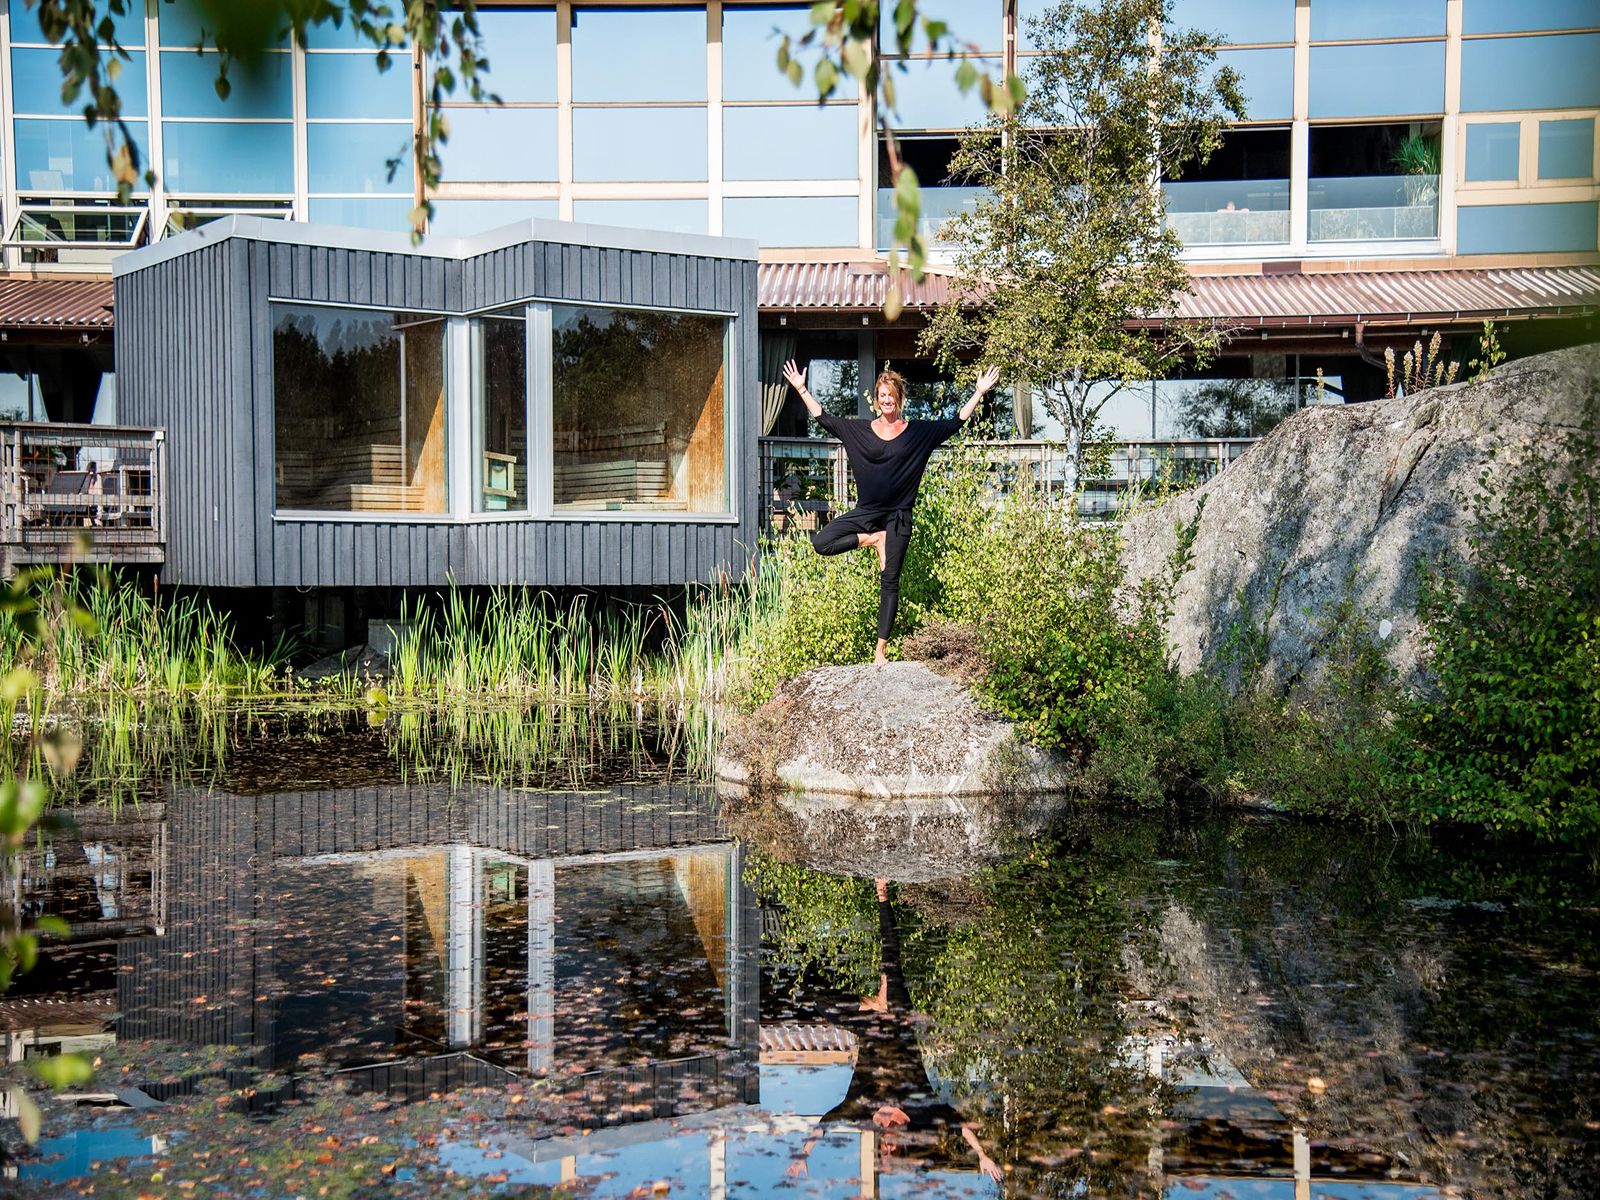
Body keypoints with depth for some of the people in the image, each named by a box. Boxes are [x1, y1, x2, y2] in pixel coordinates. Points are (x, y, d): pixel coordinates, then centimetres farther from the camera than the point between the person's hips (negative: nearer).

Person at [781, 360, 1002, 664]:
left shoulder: (918, 432, 2)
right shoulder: (859, 429, 5)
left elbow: (956, 422, 4)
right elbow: (824, 420, 11)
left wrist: (979, 392, -1)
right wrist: (801, 389, 7)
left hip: (898, 516, -2)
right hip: (866, 511, 2)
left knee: (889, 582, -1)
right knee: (820, 542, -19)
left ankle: (881, 651, 4)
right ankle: (873, 539, 0)